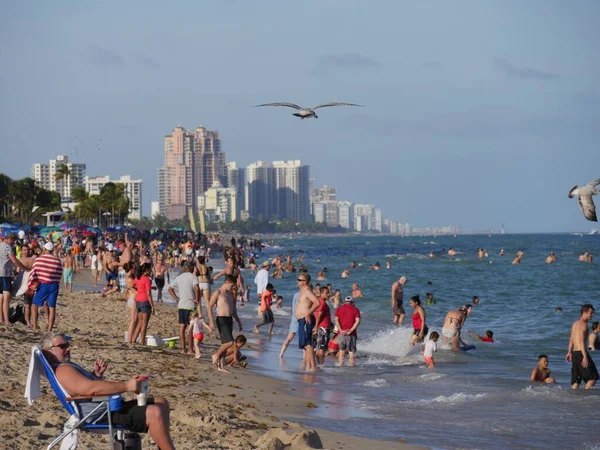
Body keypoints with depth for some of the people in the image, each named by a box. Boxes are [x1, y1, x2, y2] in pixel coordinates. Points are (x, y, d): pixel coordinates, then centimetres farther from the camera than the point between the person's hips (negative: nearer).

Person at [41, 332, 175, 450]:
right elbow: (90, 389, -30)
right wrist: (126, 386, -28)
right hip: (103, 416, -11)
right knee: (154, 413, -25)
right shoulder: (62, 370, -16)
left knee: (161, 403, 11)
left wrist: (97, 374, 8)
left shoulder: (68, 366, 19)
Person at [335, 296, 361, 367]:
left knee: (341, 352, 14)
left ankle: (340, 366, 10)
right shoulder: (355, 309, 4)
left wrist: (341, 330, -11)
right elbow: (357, 321, -9)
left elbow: (336, 320, -4)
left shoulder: (339, 309, 9)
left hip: (342, 333, 2)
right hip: (351, 334, -2)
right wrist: (350, 331, -13)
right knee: (351, 352, 3)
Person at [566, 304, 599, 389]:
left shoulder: (575, 323, 15)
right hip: (581, 353, -9)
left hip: (575, 353, 9)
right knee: (593, 377, -4)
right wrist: (585, 357, -25)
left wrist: (569, 352, 32)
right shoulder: (583, 324, -13)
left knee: (576, 379, 9)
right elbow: (581, 341, -21)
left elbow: (571, 340, 23)